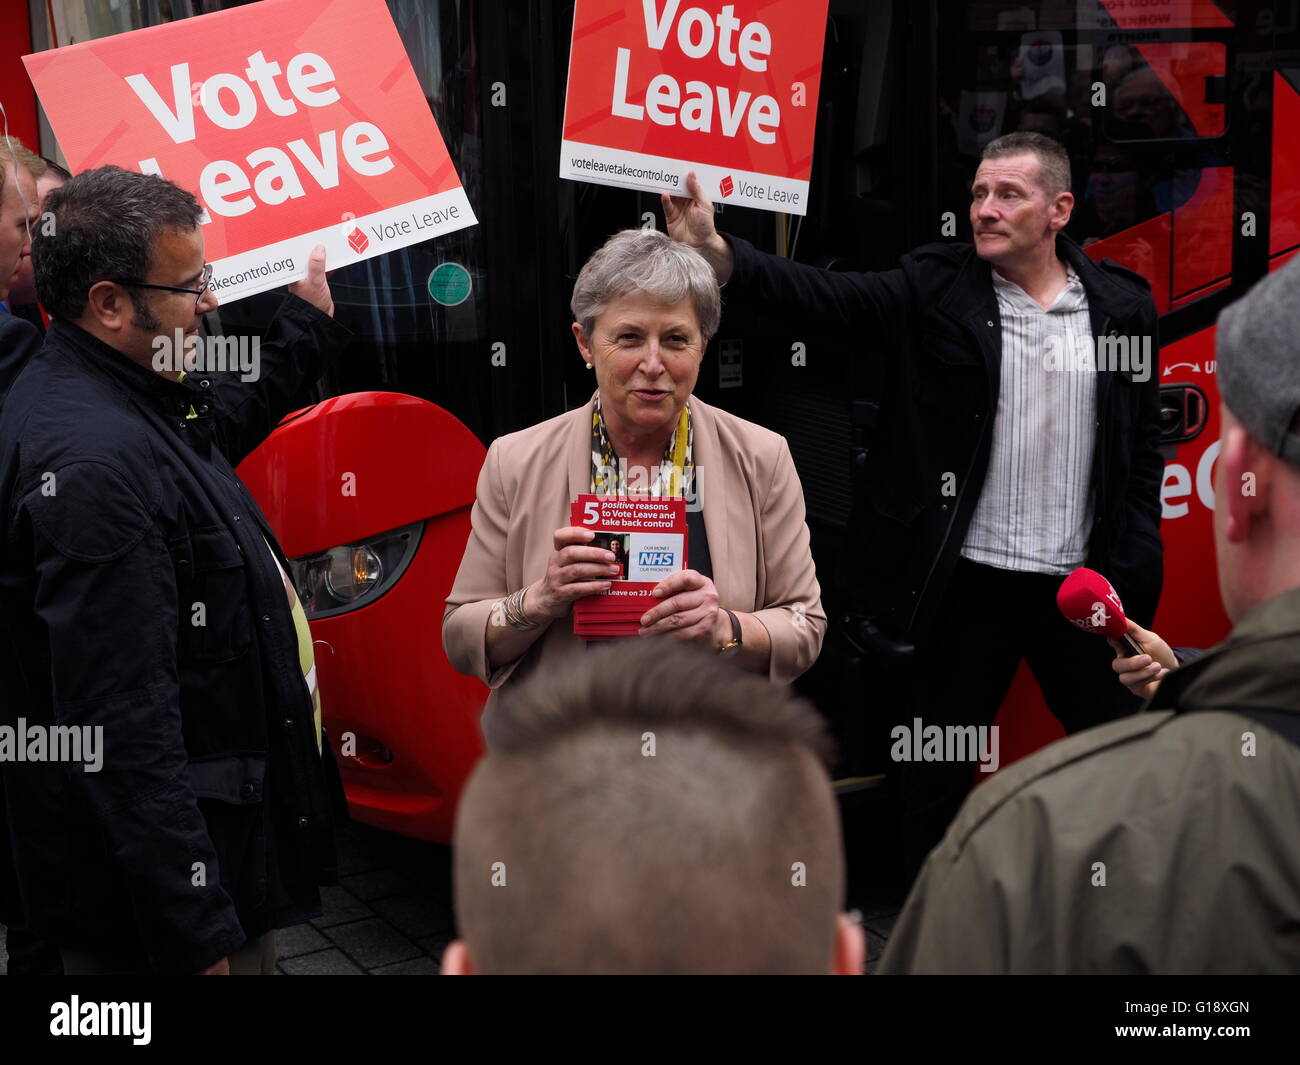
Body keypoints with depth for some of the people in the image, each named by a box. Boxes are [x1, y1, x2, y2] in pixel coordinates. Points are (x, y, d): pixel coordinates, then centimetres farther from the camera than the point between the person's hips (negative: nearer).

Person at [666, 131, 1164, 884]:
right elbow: (824, 295, -15)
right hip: (970, 581, -1)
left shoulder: (1123, 306, 2)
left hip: (1082, 586, 2)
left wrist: (1132, 571, 2)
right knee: (940, 768, 11)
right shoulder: (936, 289, -3)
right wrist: (719, 253, -31)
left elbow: (1144, 447, 7)